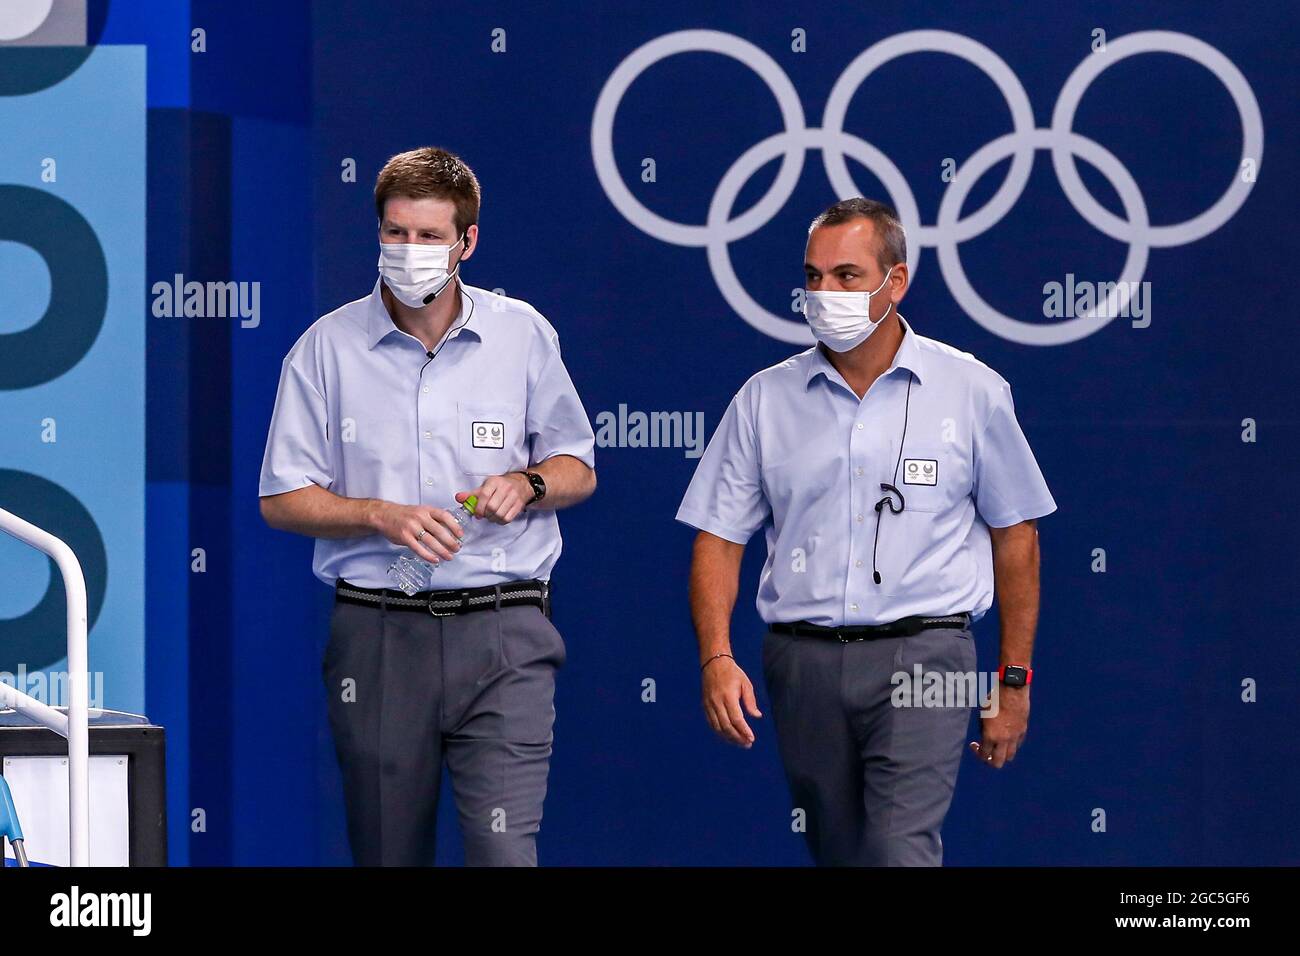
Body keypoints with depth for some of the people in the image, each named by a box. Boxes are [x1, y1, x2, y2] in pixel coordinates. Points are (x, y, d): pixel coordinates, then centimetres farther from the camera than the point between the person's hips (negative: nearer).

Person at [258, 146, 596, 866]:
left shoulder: (523, 334, 6)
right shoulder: (328, 346, 3)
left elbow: (577, 470, 14)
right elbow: (282, 499, 4)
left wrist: (526, 483, -9)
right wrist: (382, 515, -13)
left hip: (500, 629, -1)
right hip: (377, 635, 1)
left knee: (505, 849, -14)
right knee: (387, 852, 7)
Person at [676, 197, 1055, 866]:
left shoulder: (971, 391, 3)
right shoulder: (764, 399, 7)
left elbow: (1015, 536, 8)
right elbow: (719, 539, 6)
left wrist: (1014, 682, 5)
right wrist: (715, 657, -9)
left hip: (920, 651, -3)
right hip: (803, 658, 3)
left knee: (901, 850, -18)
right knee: (837, 852, 11)